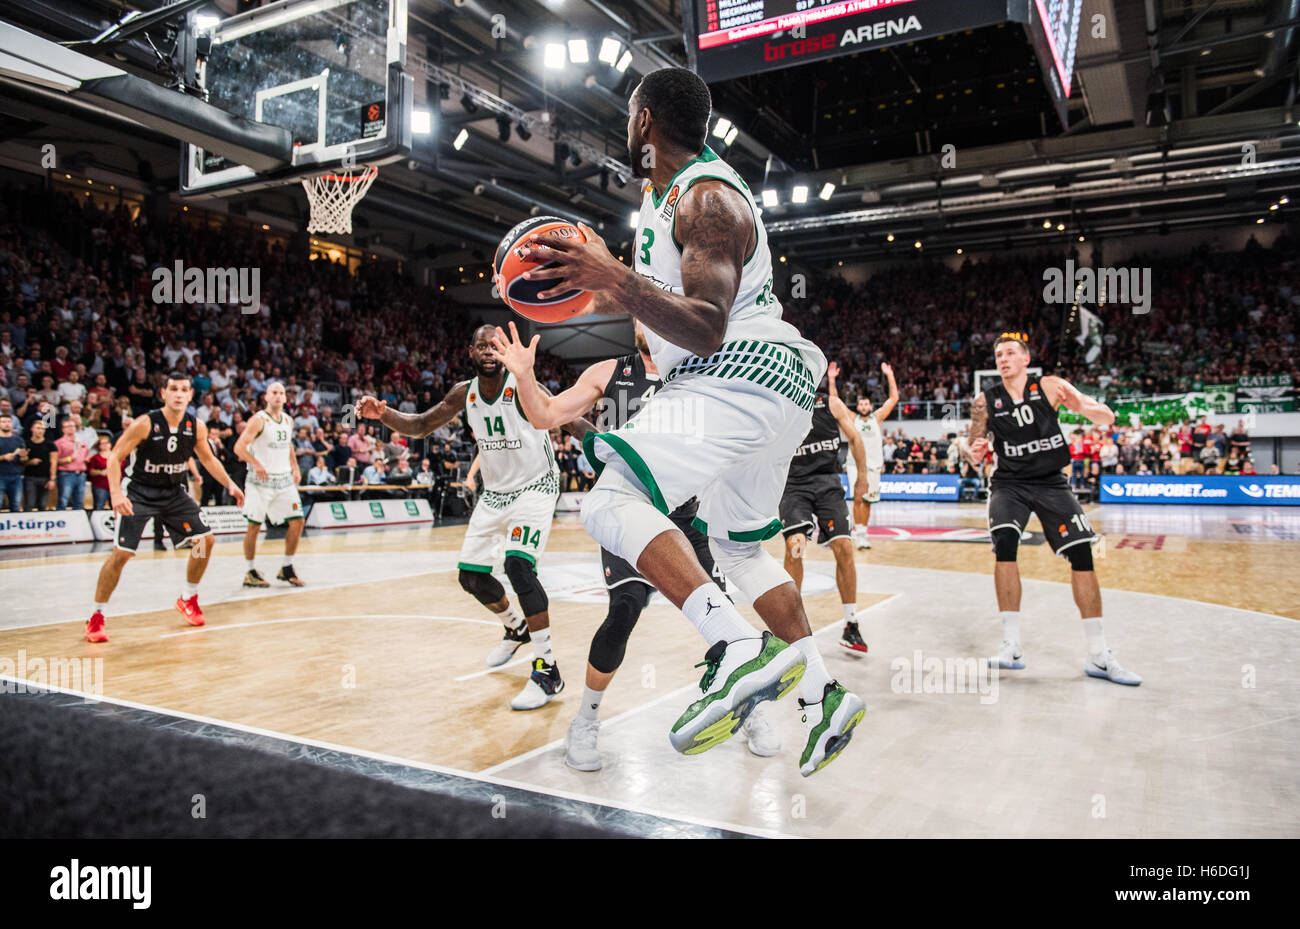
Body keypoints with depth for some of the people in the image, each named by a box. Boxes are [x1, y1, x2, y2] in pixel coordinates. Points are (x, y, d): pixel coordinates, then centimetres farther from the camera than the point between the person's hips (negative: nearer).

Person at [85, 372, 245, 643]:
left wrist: (230, 483, -1)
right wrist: (116, 493, -30)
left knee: (205, 539, -2)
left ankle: (187, 599, 19)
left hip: (173, 492, 5)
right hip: (138, 491, -5)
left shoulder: (196, 427, -6)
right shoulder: (145, 424, -20)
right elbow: (114, 457, -17)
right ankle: (96, 618, 4)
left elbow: (208, 459, 10)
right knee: (121, 552, -11)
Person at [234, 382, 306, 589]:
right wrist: (256, 464, -32)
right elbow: (239, 447, -18)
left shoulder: (289, 420, 11)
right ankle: (251, 573, 11)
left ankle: (286, 568, 13)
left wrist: (295, 467, 16)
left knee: (297, 521, 0)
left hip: (284, 479, 6)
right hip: (261, 480, -6)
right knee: (254, 526, -2)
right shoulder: (259, 420, -10)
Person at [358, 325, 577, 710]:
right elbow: (421, 425, 6)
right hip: (495, 492, 7)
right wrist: (383, 414, -13)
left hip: (534, 487, -7)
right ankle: (516, 628, 39)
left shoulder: (521, 387, -19)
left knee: (518, 565, -27)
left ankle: (547, 671, -18)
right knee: (471, 574, 9)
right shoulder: (464, 393, -2)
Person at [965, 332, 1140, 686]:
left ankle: (1099, 656, 5)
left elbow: (1107, 418, -7)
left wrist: (1085, 407, -30)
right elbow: (975, 454, 7)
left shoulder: (1050, 387, -5)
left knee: (1082, 554, -8)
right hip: (1009, 483, 0)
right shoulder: (985, 402, -2)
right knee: (1004, 542, -26)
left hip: (1051, 483, 1)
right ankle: (1012, 646, -17)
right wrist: (976, 451, -18)